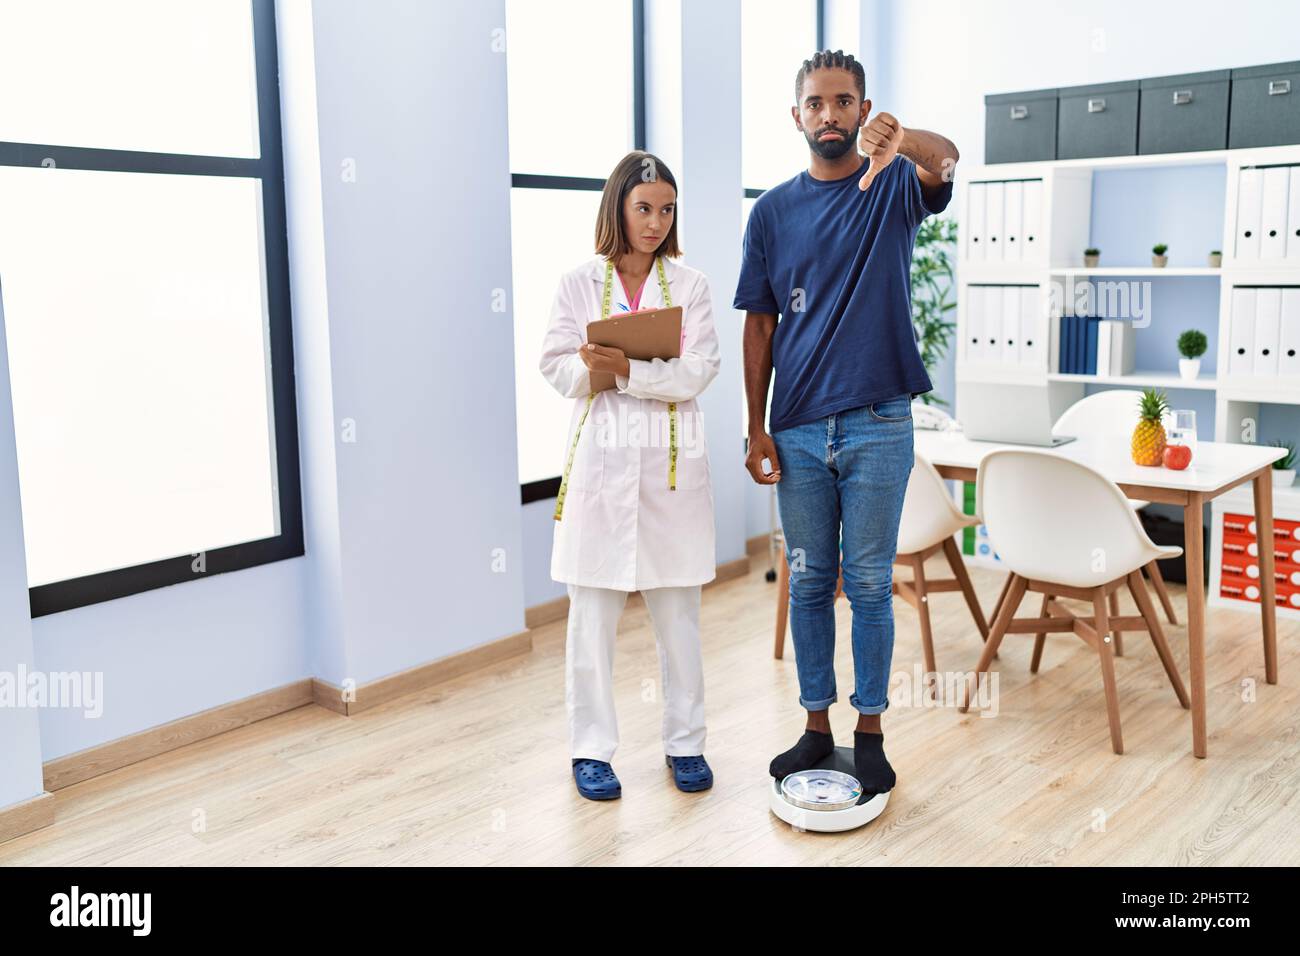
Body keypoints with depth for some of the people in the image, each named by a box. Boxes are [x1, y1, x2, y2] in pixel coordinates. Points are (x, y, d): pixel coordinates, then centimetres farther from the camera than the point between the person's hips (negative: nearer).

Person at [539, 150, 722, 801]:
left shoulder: (689, 285, 5)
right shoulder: (580, 284, 4)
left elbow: (697, 373, -6)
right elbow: (556, 367, 1)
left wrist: (626, 368, -19)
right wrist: (589, 368, -20)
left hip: (672, 464, 1)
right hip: (601, 461, 0)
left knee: (678, 613, 8)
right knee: (593, 615, 3)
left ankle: (685, 742, 22)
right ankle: (590, 748, 16)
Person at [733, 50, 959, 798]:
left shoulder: (895, 186, 0)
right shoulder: (774, 211, 6)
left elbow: (947, 160, -25)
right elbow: (759, 325, 6)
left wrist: (903, 139, -49)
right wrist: (757, 428, 0)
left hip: (878, 425, -2)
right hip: (798, 429, 2)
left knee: (870, 585, 5)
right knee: (809, 583, 10)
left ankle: (871, 732, 19)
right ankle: (817, 726, 24)